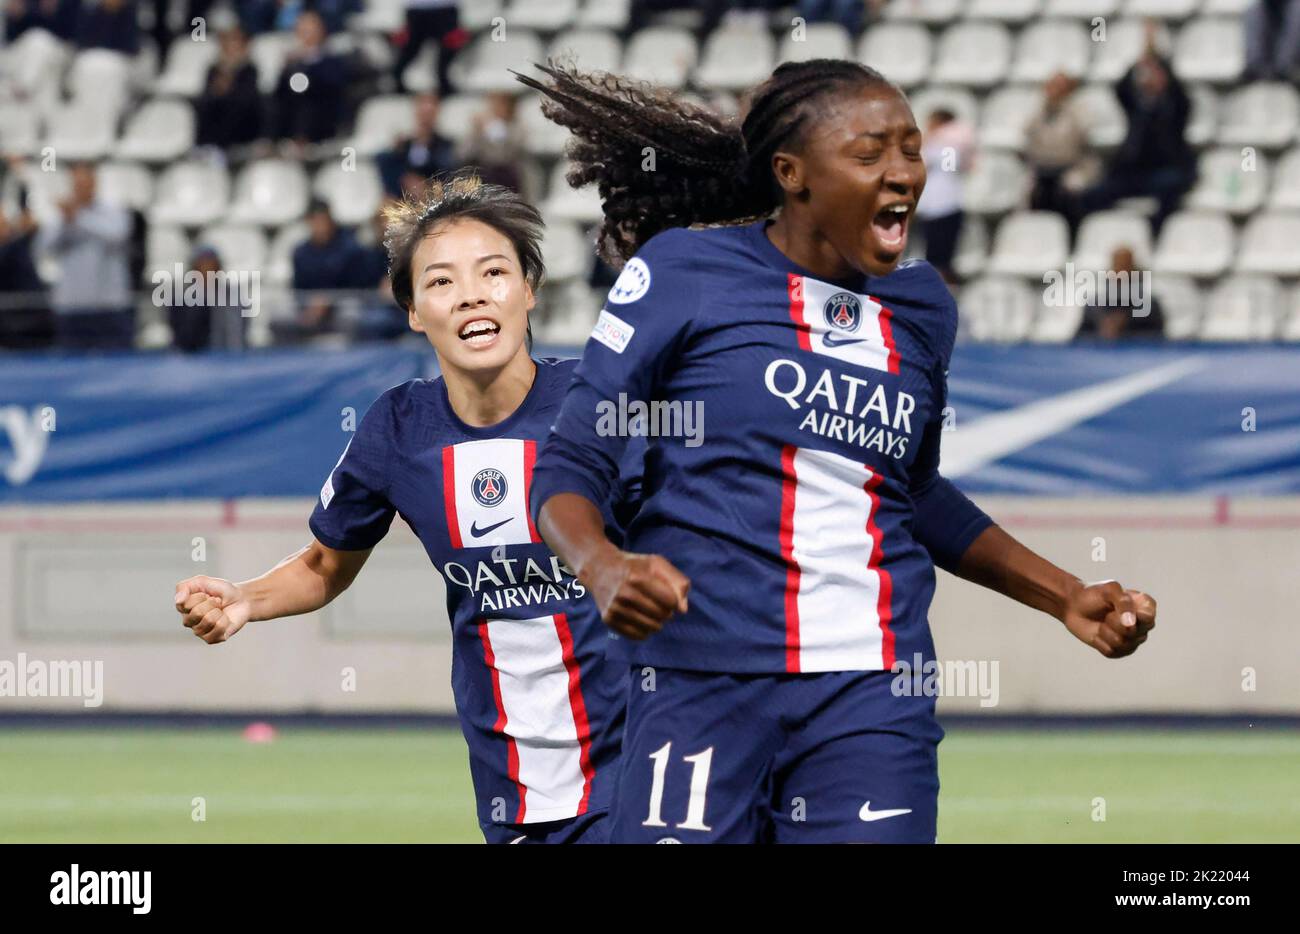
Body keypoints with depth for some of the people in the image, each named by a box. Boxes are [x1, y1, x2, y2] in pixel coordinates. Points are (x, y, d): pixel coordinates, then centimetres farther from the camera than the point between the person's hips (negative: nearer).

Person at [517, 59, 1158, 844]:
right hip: (702, 682, -4)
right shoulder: (685, 270, 0)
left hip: (874, 694, 4)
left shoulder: (922, 307, 14)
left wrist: (1068, 599, 23)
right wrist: (604, 567, -20)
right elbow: (570, 465, 1)